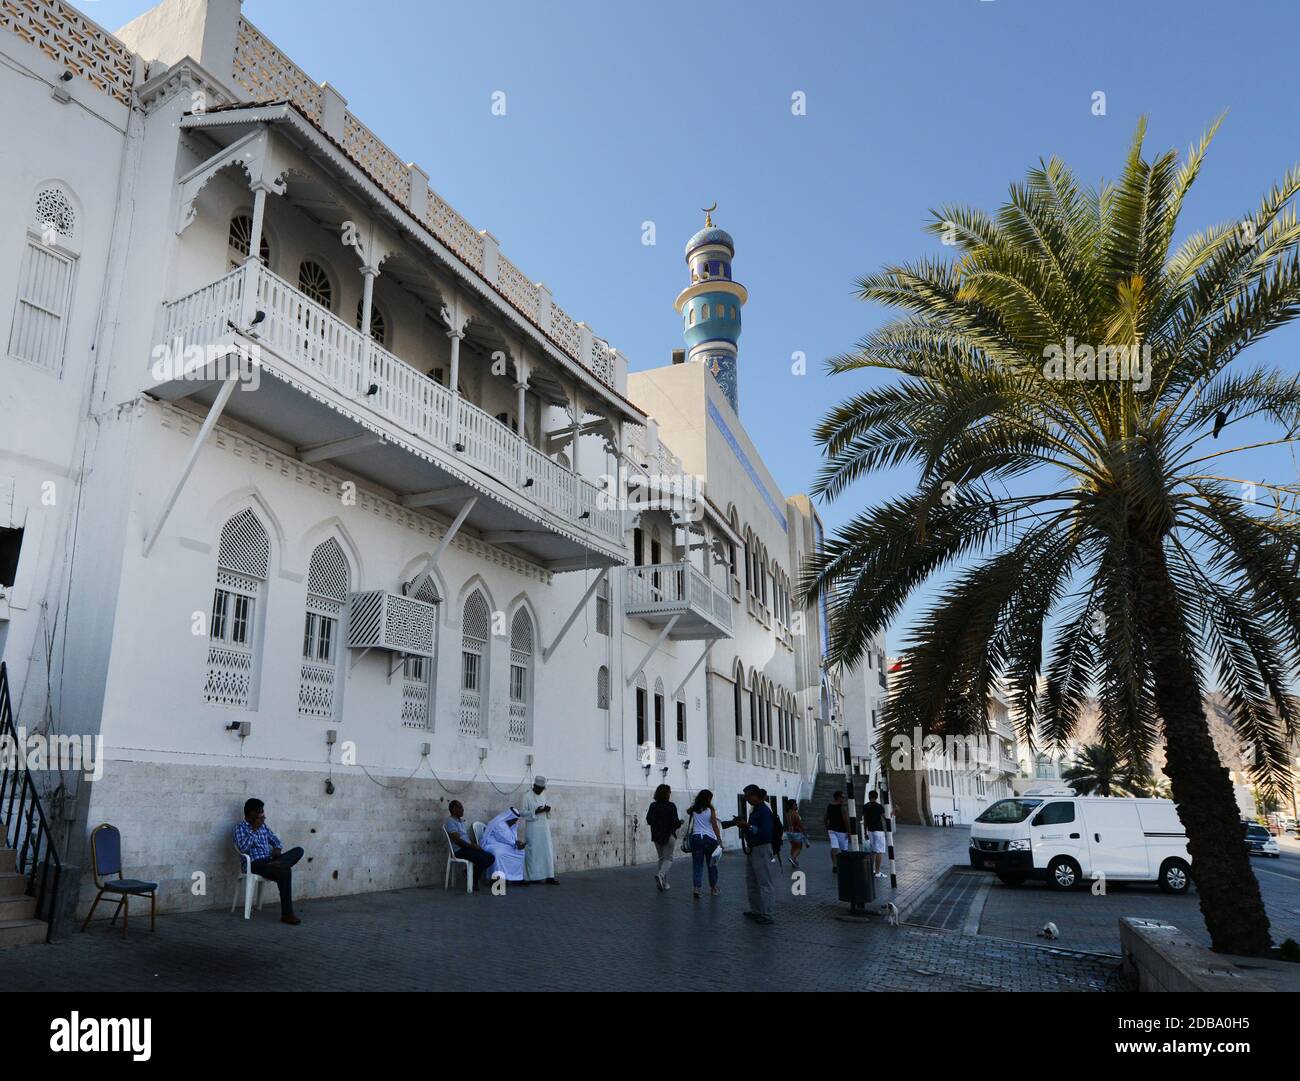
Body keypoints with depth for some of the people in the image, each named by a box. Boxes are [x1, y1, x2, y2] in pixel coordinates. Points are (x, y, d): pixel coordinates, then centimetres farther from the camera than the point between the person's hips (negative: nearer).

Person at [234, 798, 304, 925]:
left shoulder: (263, 826, 19)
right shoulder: (241, 827, -3)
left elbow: (275, 840, 22)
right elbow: (243, 848, -20)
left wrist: (277, 849, -2)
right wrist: (254, 829, -16)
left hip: (269, 861, 7)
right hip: (255, 864, -7)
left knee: (298, 851, -17)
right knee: (285, 872, -34)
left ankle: (277, 864, -43)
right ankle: (286, 914, -32)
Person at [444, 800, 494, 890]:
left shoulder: (461, 821, 19)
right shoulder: (451, 821, -10)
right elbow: (457, 840, -18)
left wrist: (476, 845, 1)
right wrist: (472, 846, -16)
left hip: (468, 847, 9)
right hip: (459, 850, -9)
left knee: (490, 857, -9)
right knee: (483, 859, -27)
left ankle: (472, 872, 5)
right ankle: (474, 882, -10)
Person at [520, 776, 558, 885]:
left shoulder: (542, 797, 13)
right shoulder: (527, 797, -6)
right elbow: (522, 812, -11)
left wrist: (547, 810, -3)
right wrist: (536, 811, -21)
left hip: (544, 829, 6)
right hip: (533, 829, -6)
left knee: (547, 852, 2)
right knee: (534, 852, -1)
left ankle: (549, 876, 4)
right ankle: (533, 877, 7)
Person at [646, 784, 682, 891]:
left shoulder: (653, 806, -1)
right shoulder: (671, 806, -12)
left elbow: (649, 820, -3)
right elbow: (675, 822, -15)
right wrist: (680, 823, 6)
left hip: (656, 836, 4)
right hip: (669, 836, -4)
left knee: (661, 858, 17)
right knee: (668, 858, 5)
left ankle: (664, 883, 16)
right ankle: (660, 874, -22)